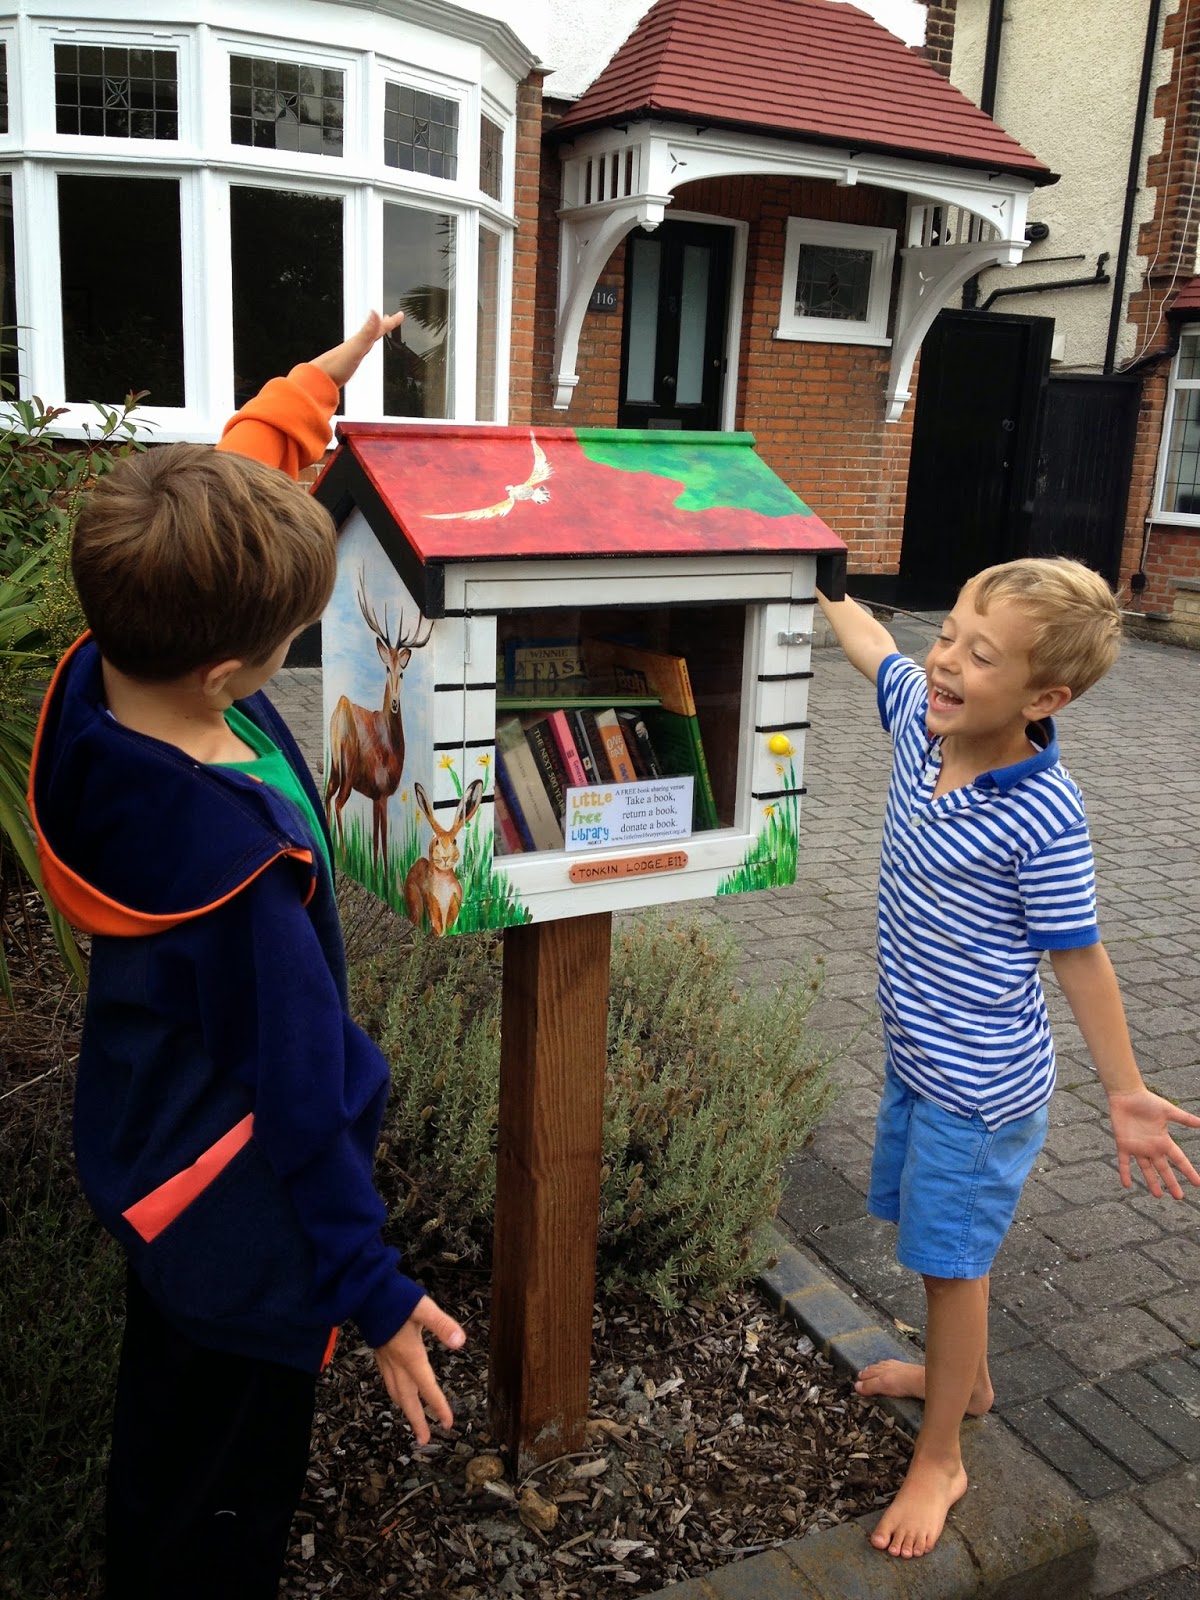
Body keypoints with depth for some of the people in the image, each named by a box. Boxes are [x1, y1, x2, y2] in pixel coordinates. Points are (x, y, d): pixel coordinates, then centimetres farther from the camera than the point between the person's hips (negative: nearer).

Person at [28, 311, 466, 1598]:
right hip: (237, 1218, -8)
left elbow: (216, 487, 1)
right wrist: (376, 1294, -16)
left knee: (157, 1428, 33)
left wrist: (313, 385, 7)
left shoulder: (90, 683, -17)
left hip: (137, 1161, 9)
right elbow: (301, 1093, -29)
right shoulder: (237, 863, -39)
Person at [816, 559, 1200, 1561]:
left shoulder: (1044, 820, -27)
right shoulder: (923, 716, -10)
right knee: (944, 1249, 25)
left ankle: (940, 1459, 29)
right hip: (918, 1055, 7)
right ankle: (964, 1376, 51)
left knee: (953, 1260, 8)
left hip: (980, 1084, -7)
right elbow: (866, 637, 8)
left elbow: (1078, 956, -16)